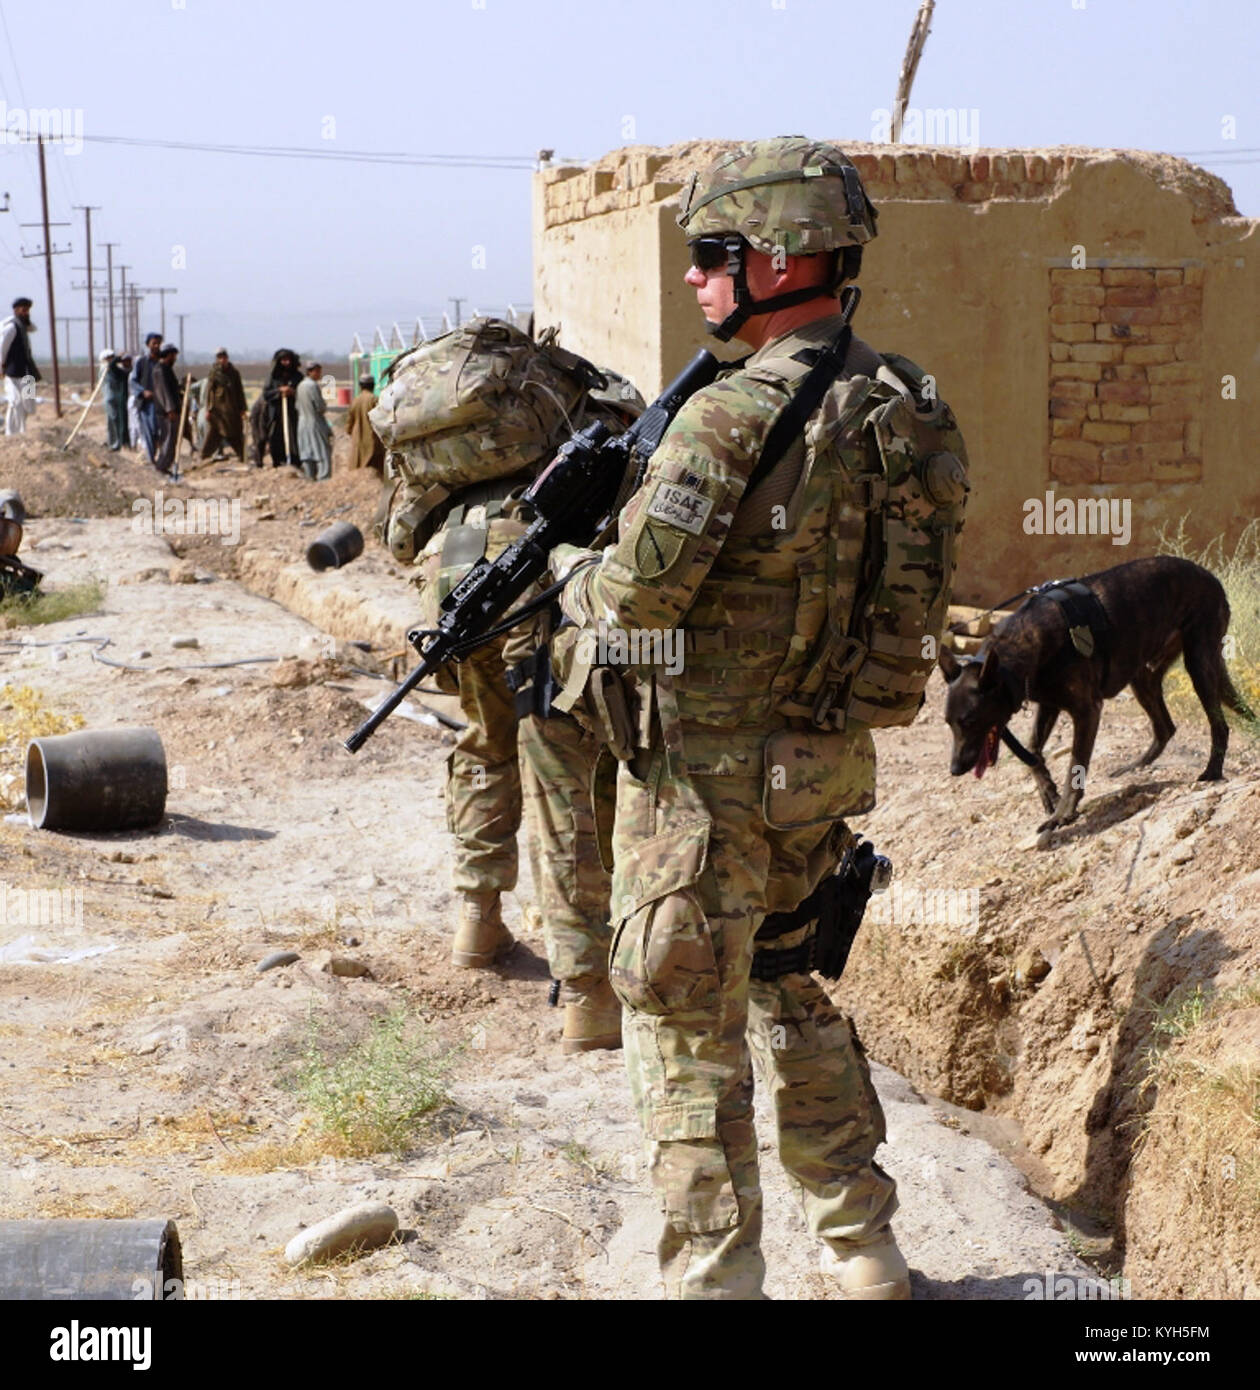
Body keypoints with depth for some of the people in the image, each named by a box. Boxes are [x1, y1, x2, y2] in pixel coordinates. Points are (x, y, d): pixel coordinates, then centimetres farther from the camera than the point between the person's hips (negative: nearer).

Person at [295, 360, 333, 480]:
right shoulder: (313, 386, -16)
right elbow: (321, 407, -15)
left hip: (303, 423, 8)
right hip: (316, 423, -8)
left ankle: (310, 478, 10)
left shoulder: (300, 385, 7)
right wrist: (324, 410, 5)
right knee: (323, 452, -5)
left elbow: (298, 406, 12)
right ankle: (324, 477, -12)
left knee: (307, 454, 9)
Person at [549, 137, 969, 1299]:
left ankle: (715, 1276, 11)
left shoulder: (732, 418, -21)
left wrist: (567, 565, 3)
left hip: (709, 774, -8)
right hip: (825, 760, 8)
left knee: (689, 1029, 4)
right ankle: (863, 1251, 30)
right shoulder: (898, 400, 3)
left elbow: (636, 601, -20)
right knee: (795, 990, 23)